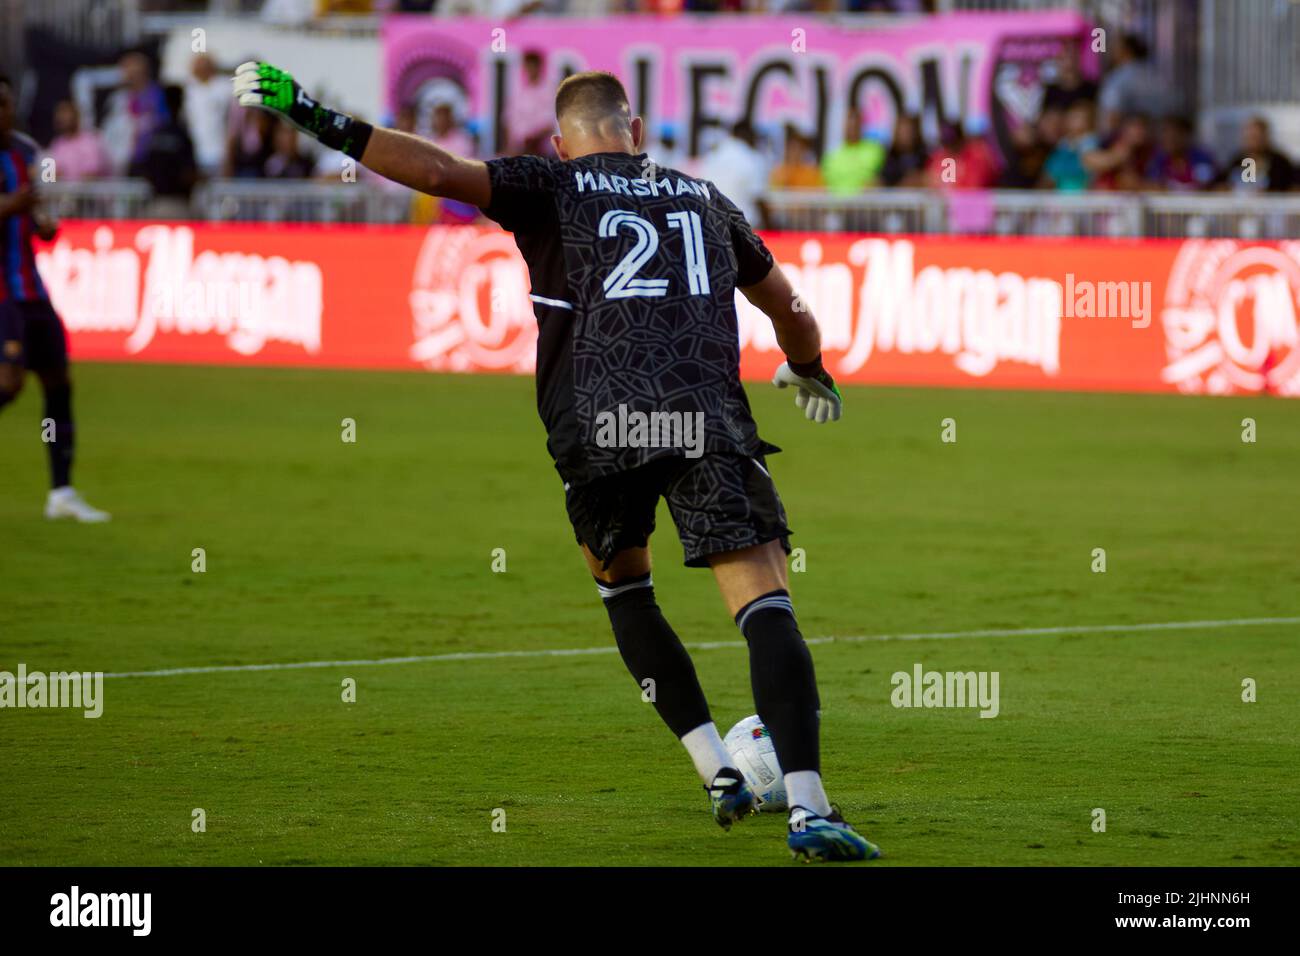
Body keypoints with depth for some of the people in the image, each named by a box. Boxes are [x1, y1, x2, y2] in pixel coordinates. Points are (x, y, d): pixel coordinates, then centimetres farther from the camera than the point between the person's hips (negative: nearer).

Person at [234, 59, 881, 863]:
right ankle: (808, 807, -23)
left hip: (599, 428, -1)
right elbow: (787, 306, 40)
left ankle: (720, 773, 16)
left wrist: (320, 121, 4)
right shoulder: (704, 198, 27)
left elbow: (442, 172, -1)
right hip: (708, 419, 1)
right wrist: (811, 373, 61)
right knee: (766, 607, -7)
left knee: (622, 585, 24)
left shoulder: (554, 188, 15)